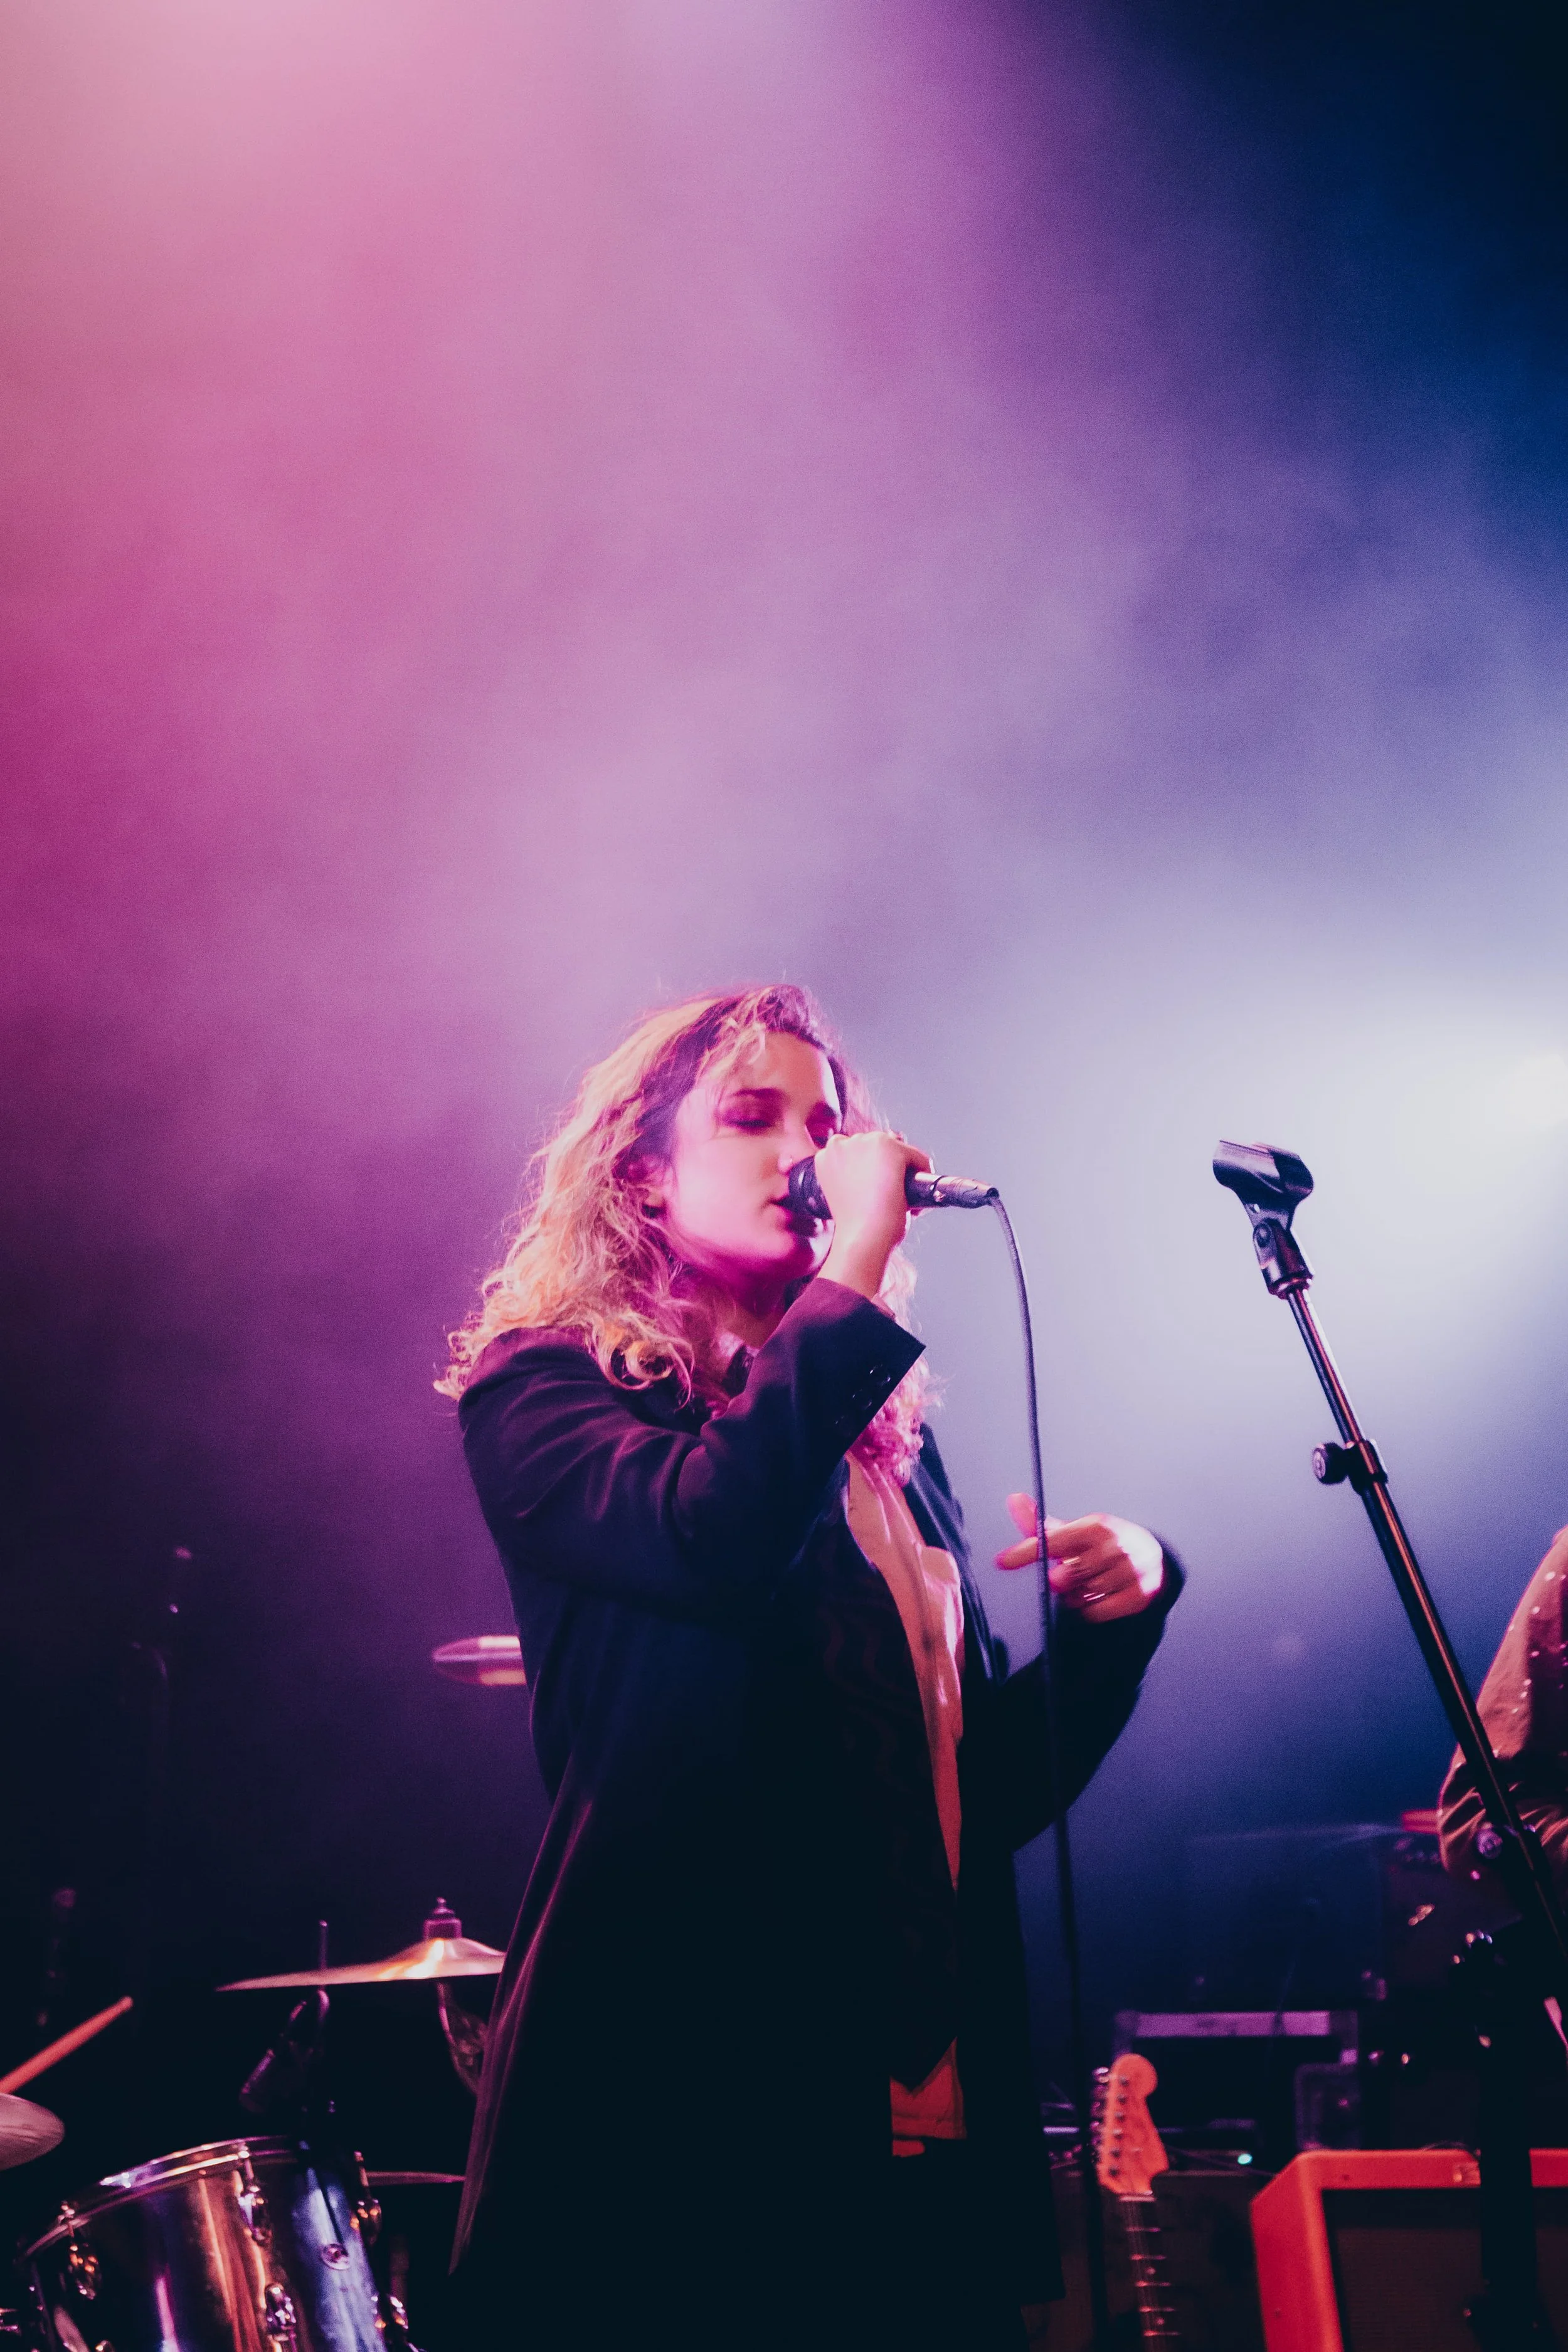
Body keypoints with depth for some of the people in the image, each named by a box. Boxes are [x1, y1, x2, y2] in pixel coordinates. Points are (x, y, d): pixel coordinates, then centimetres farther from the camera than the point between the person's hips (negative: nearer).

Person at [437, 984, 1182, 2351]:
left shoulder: (886, 1432, 13)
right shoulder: (540, 1387, -3)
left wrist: (1118, 1605, -2)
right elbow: (714, 1535, -25)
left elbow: (992, 1782, 15)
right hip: (679, 2099, -5)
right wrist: (860, 1258, -17)